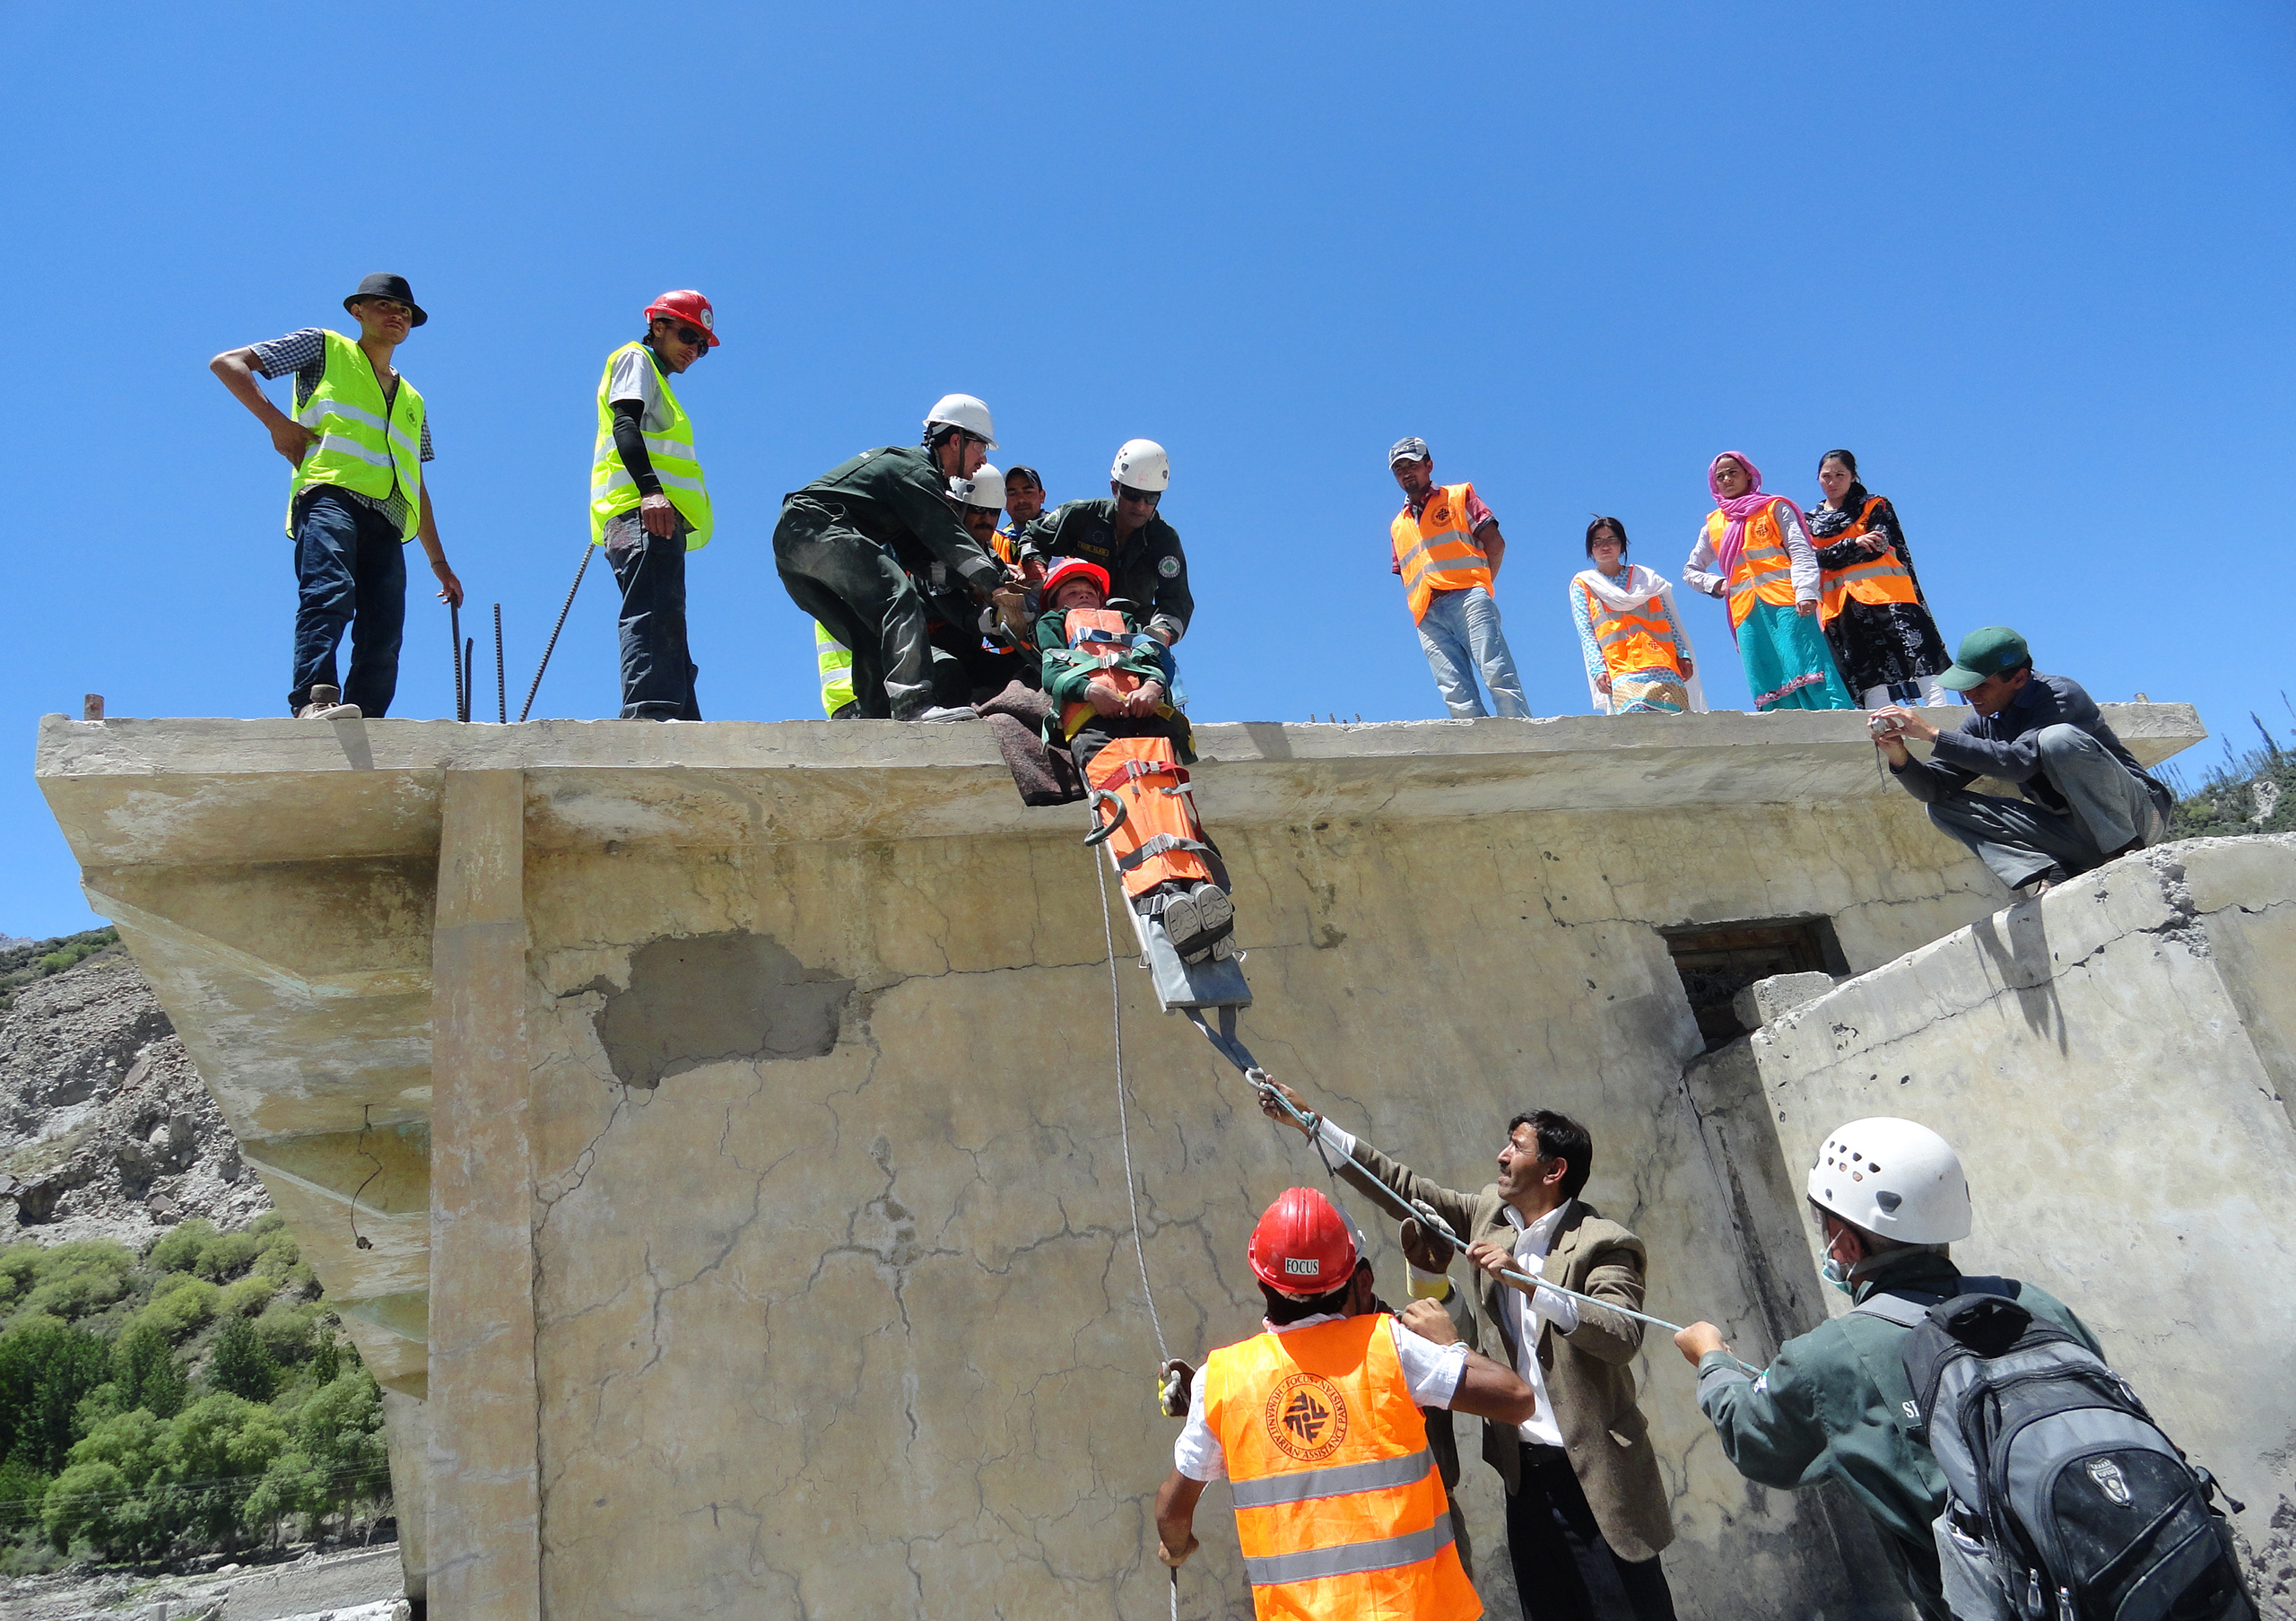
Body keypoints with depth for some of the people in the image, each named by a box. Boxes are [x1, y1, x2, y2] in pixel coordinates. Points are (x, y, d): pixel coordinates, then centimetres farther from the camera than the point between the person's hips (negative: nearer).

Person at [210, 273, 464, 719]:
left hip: (387, 523, 5)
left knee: (383, 641, -10)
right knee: (330, 593, -31)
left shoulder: (412, 401, 35)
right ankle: (314, 701, -45)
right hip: (331, 494, -5)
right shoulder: (325, 347, 21)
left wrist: (439, 562, 28)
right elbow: (227, 363, 15)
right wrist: (275, 421, -1)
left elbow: (418, 488, 34)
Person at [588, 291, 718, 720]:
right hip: (643, 509, -10)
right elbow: (624, 423, -9)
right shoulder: (635, 359, 10)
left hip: (658, 513, 10)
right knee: (655, 613, -24)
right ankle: (650, 712, -36)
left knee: (664, 620, 0)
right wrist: (649, 488, -23)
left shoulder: (656, 380, 37)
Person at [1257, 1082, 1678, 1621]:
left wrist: (1527, 1281, -35)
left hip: (1595, 1475, -6)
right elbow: (1405, 1186, 8)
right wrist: (1308, 1120, 5)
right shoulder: (1491, 1214, 5)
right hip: (1525, 1473, 6)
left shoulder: (1605, 1243, -13)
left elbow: (1624, 1337, -27)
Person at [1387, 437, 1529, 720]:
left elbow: (1496, 543, 9)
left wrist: (1479, 585, 1)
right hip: (1427, 616, 4)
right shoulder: (1397, 527, 30)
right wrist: (1422, 605, 10)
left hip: (1467, 600, -3)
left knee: (1497, 675, -20)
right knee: (1456, 696, -13)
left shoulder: (1459, 496, 18)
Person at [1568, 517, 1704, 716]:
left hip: (1663, 664, 2)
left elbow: (1670, 621, 20)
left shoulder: (1645, 577, 24)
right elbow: (1585, 632, 8)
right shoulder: (1583, 584, 18)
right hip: (1621, 671, -2)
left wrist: (1683, 655, 5)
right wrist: (1598, 669, -7)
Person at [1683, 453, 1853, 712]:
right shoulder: (1713, 525, 23)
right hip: (1746, 613, 4)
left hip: (1785, 602, -4)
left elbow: (1801, 551, 2)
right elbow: (1690, 570, 30)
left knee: (1808, 671, -18)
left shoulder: (1774, 508, 14)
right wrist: (1716, 584, 9)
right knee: (1765, 687, -7)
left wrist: (1805, 591, -15)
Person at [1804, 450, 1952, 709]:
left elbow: (1878, 547, -4)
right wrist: (1854, 544, -10)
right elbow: (1815, 558, 0)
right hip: (1840, 604, 2)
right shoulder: (1809, 521, 19)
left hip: (1884, 592, -2)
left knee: (1918, 654, -15)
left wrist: (1834, 555, -3)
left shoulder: (1874, 506, 13)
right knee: (1867, 674, -5)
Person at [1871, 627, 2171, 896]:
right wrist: (1899, 757, -22)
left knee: (2059, 738, -31)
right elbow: (1935, 788, -2)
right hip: (2073, 833, 7)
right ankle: (2048, 876, -20)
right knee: (1943, 808, -5)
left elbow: (2019, 761, -34)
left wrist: (1933, 734, -34)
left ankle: (2127, 852, -21)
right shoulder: (1983, 722, 3)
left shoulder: (2061, 695, -17)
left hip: (2138, 814, -6)